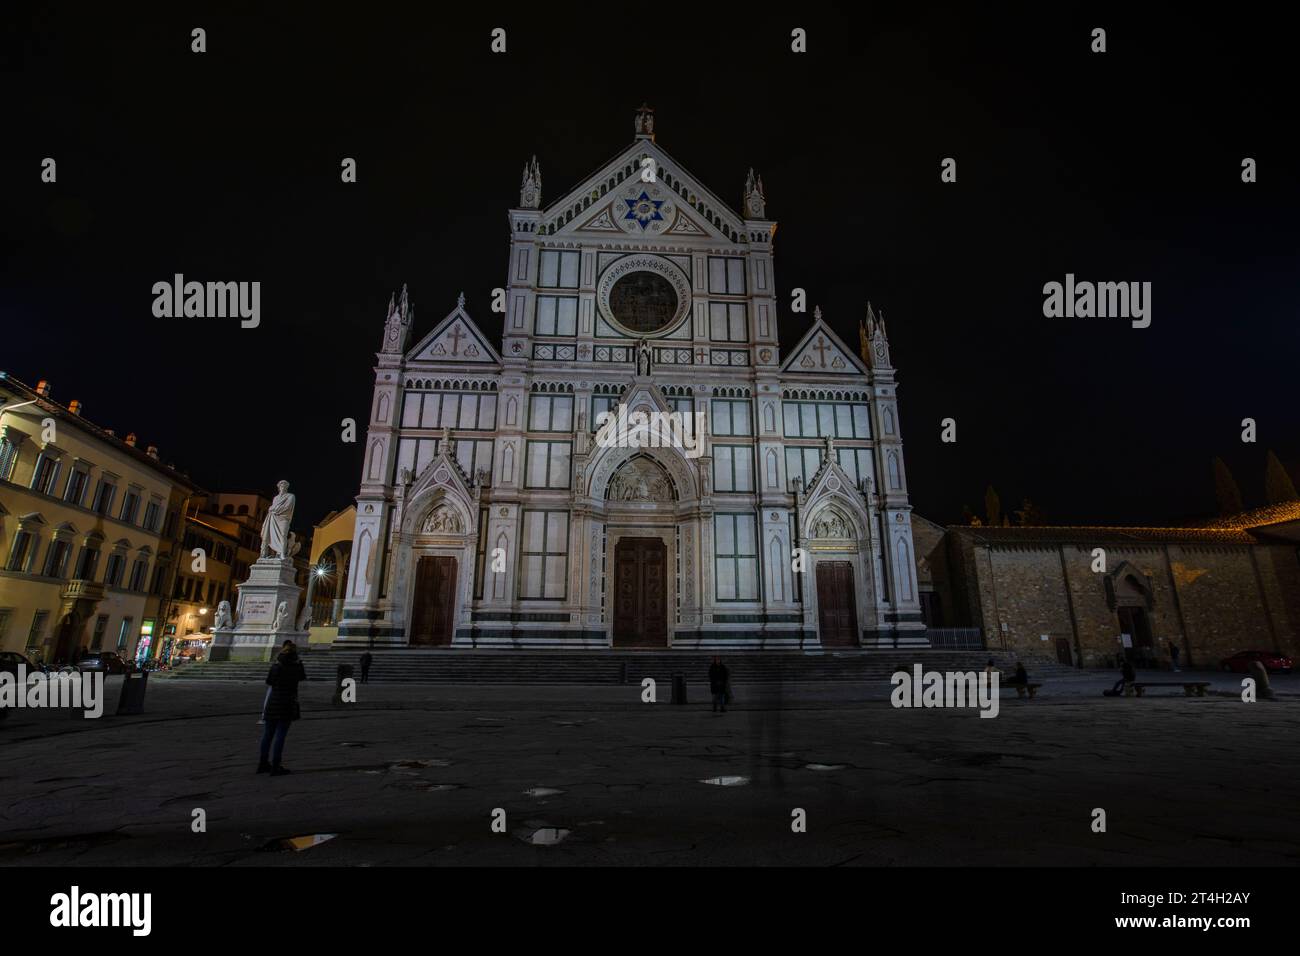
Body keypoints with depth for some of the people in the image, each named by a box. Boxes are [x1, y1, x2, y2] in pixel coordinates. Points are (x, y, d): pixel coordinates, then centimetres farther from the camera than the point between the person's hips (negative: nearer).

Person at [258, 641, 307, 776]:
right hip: (288, 704, -3)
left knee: (268, 733, 15)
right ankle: (275, 766, 0)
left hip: (273, 702, 3)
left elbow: (268, 681, 12)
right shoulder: (297, 666, -7)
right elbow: (303, 677, 12)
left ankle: (263, 763, 25)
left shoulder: (276, 665, -1)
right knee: (280, 734, -1)